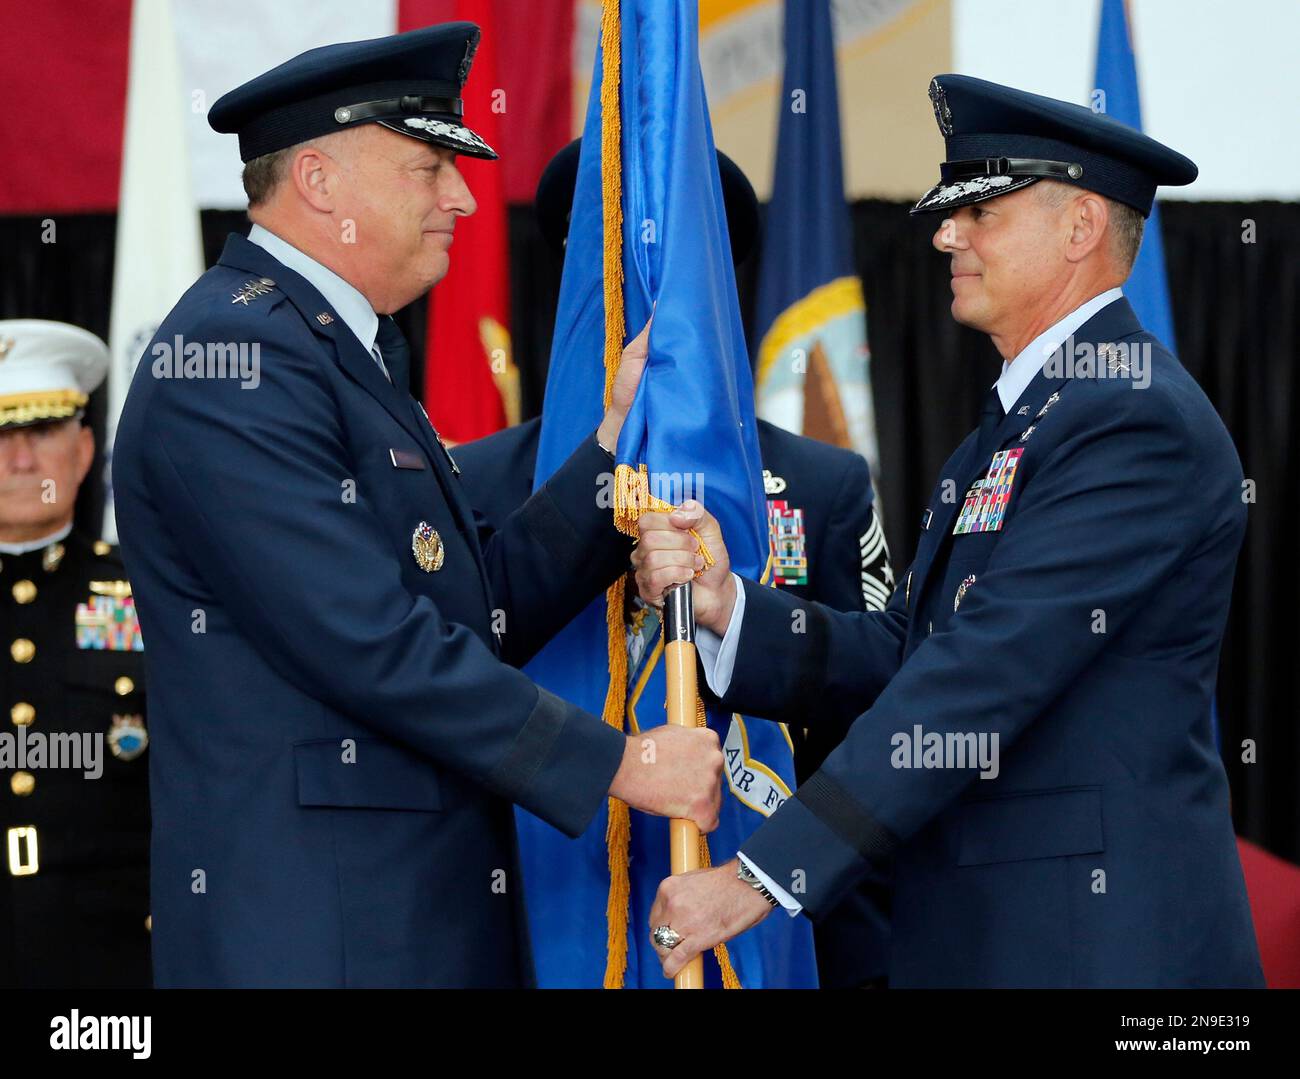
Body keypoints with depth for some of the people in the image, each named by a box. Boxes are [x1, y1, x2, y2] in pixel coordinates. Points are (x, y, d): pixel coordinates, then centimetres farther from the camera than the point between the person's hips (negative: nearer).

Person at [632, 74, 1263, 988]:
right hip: (971, 937, 9)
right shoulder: (1008, 432, 19)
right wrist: (721, 602, -6)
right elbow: (899, 657, 11)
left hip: (1104, 944, -9)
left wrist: (764, 876, -24)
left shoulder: (1138, 420, -14)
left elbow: (982, 673, -22)